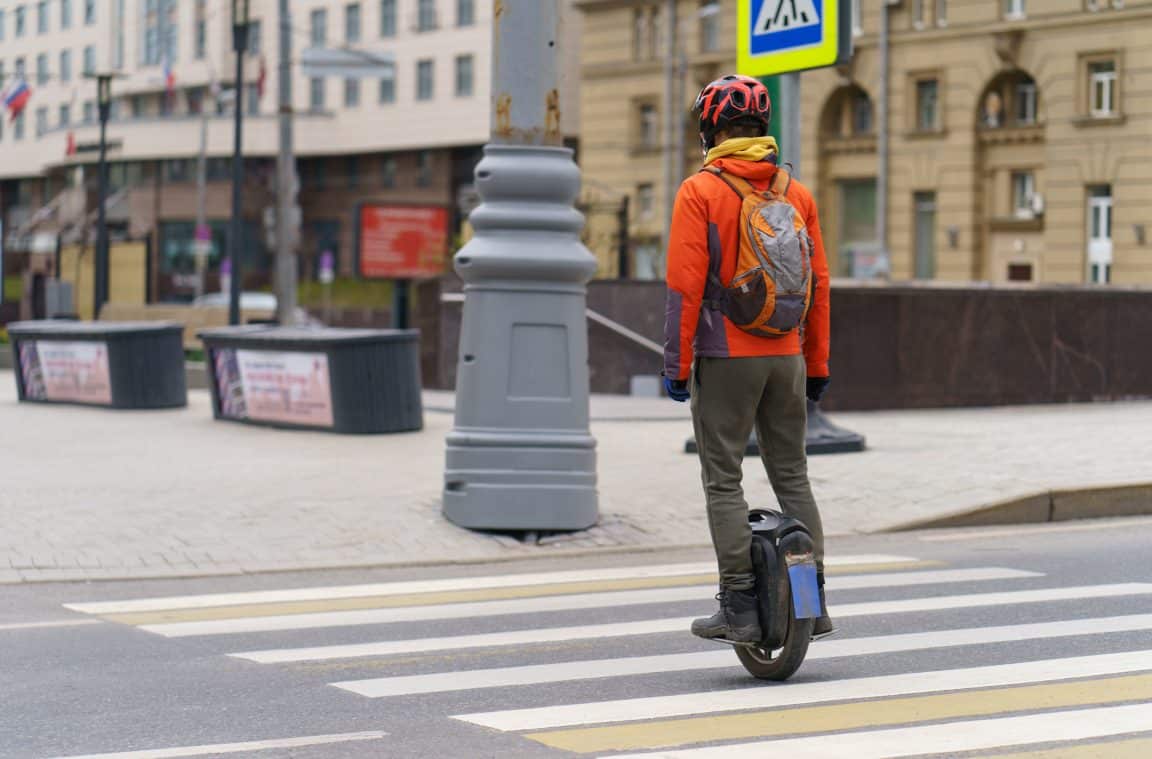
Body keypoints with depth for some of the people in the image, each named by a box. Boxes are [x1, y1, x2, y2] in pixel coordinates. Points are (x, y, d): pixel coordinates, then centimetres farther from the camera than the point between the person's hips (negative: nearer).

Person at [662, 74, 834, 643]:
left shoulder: (700, 192, -7)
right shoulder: (797, 194, 8)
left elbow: (685, 286, -12)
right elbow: (819, 283, 9)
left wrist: (677, 363, -6)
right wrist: (817, 364, 16)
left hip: (725, 356, -5)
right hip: (786, 357, 5)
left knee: (724, 480, 1)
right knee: (792, 476, 12)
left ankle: (740, 607, -2)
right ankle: (812, 602, 11)